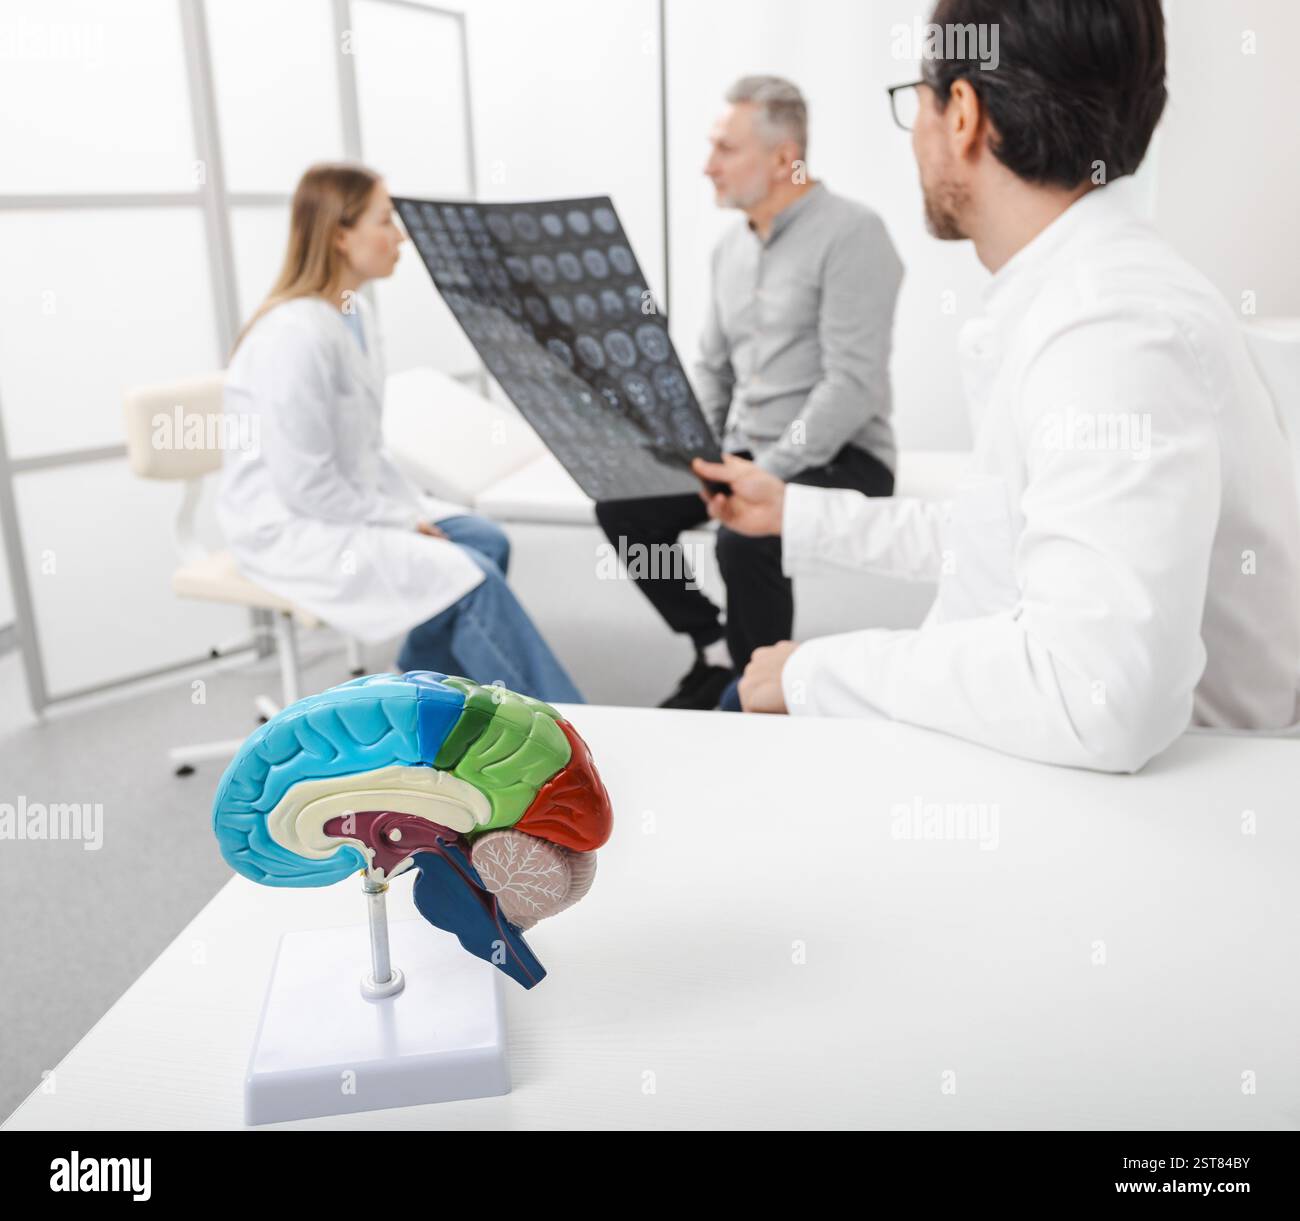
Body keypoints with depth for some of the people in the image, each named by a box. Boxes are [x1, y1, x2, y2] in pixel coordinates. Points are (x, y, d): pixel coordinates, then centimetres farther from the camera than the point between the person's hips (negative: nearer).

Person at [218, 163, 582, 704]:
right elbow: (305, 486, -24)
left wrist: (414, 511, 1)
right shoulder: (297, 334, -24)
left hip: (348, 504, 9)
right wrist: (403, 523, -14)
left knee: (486, 540, 0)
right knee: (471, 578, -18)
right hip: (290, 529, -9)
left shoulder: (355, 310, 5)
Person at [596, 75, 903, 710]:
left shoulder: (850, 233, -13)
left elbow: (852, 387, -21)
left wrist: (765, 475, -24)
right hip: (741, 448, 8)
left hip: (837, 457, -7)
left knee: (744, 537, -34)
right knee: (623, 507, -10)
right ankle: (716, 651, 6)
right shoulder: (731, 245, 12)